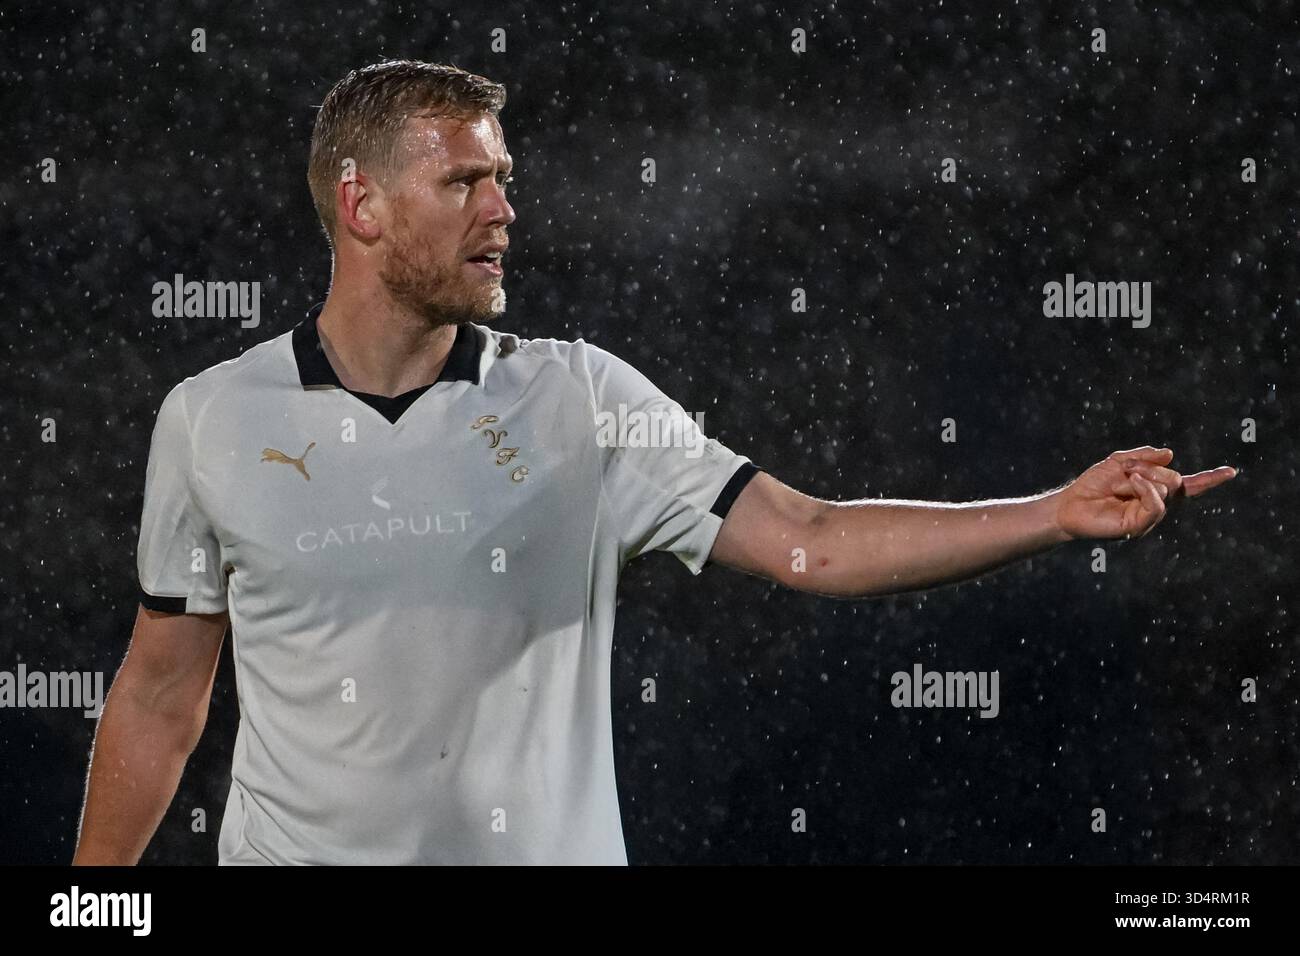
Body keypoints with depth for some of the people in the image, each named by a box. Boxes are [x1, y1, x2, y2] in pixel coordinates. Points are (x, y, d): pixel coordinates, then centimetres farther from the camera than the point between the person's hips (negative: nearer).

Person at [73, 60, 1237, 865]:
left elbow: (810, 541, -5)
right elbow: (161, 695, 8)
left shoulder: (580, 400, -1)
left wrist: (1059, 513, -16)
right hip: (296, 848, 0)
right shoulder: (214, 420, 0)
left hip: (538, 850, 0)